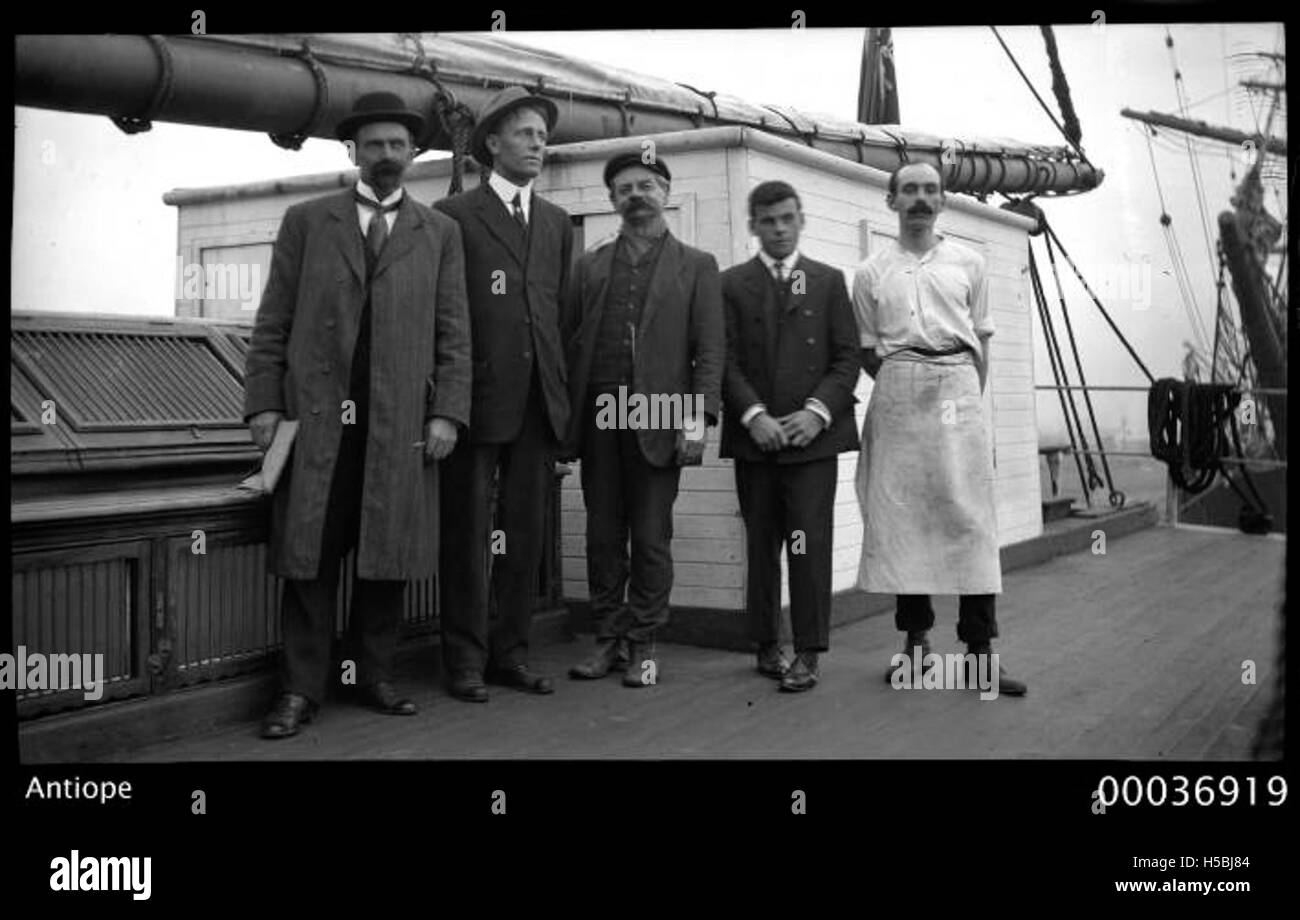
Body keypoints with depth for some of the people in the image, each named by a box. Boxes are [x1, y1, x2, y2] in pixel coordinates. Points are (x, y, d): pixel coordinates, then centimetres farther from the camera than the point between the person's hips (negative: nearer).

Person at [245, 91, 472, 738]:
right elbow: (273, 322, 7)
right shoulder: (306, 221, 11)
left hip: (400, 423, 1)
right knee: (308, 557, 1)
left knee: (389, 557, 3)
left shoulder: (440, 233, 13)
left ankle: (376, 678, 17)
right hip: (316, 416, 0)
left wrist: (446, 412, -3)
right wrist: (264, 402, -1)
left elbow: (453, 333, 7)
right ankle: (301, 691, 8)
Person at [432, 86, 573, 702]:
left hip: (539, 403, 5)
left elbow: (562, 313, 14)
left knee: (527, 535, 8)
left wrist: (564, 398, 7)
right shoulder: (454, 215, 0)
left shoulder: (558, 224, 16)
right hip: (477, 398, -5)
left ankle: (510, 653, 18)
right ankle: (465, 659, 10)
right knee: (468, 533, 2)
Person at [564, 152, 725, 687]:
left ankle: (643, 647, 10)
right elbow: (567, 342, 11)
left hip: (658, 420, -2)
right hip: (597, 420, 3)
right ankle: (607, 640, 16)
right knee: (603, 534, 6)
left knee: (651, 538, 0)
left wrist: (699, 419, -10)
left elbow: (710, 349, 1)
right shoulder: (589, 266, 16)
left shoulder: (696, 266, 9)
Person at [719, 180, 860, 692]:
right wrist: (753, 415, -11)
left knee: (810, 545, -6)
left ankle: (808, 653, -1)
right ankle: (767, 645, 15)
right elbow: (726, 361, 3)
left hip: (812, 435, -1)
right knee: (761, 546, 5)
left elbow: (847, 358, 5)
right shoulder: (732, 285, 10)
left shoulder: (829, 281, 12)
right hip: (754, 436, 1)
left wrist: (817, 411, -9)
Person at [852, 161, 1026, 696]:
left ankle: (980, 647, -4)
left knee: (970, 516, -6)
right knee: (900, 516, 1)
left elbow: (981, 343, 11)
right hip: (896, 395, 1)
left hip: (957, 388, 0)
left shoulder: (968, 263, 11)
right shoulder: (872, 272, 10)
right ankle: (915, 639, 12)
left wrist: (969, 399, 5)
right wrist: (902, 389, 4)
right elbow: (866, 351, 12)